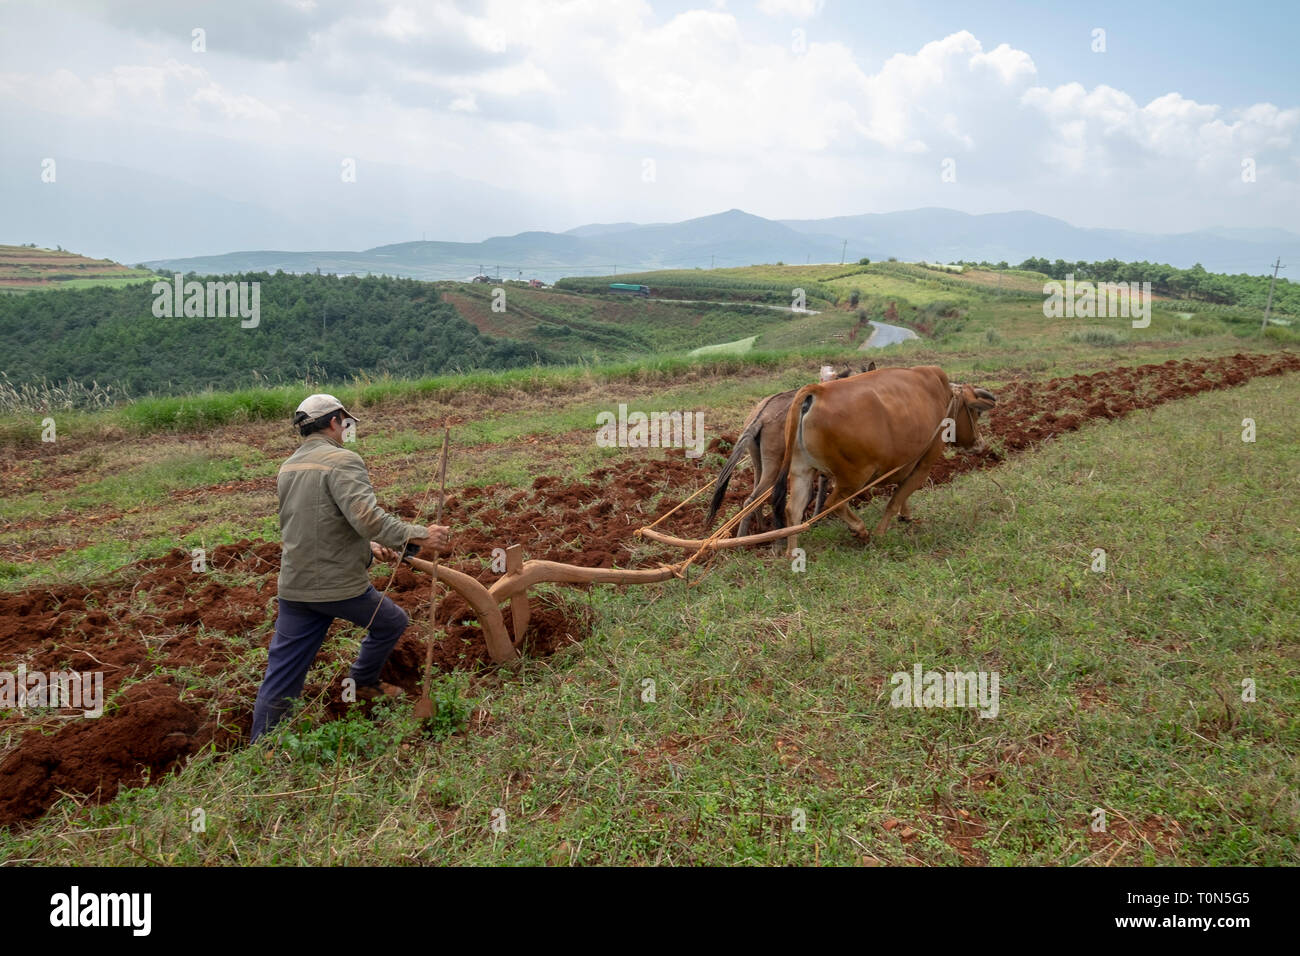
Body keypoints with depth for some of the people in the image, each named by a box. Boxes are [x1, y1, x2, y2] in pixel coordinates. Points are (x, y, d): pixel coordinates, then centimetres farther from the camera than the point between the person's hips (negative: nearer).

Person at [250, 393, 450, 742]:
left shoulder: (288, 467, 14)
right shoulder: (342, 460, -14)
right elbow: (366, 516, -28)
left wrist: (369, 548, 20)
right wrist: (420, 535, -23)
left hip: (293, 587, 7)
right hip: (339, 585, -7)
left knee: (281, 678, 11)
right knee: (392, 622, 22)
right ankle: (362, 684, 36)